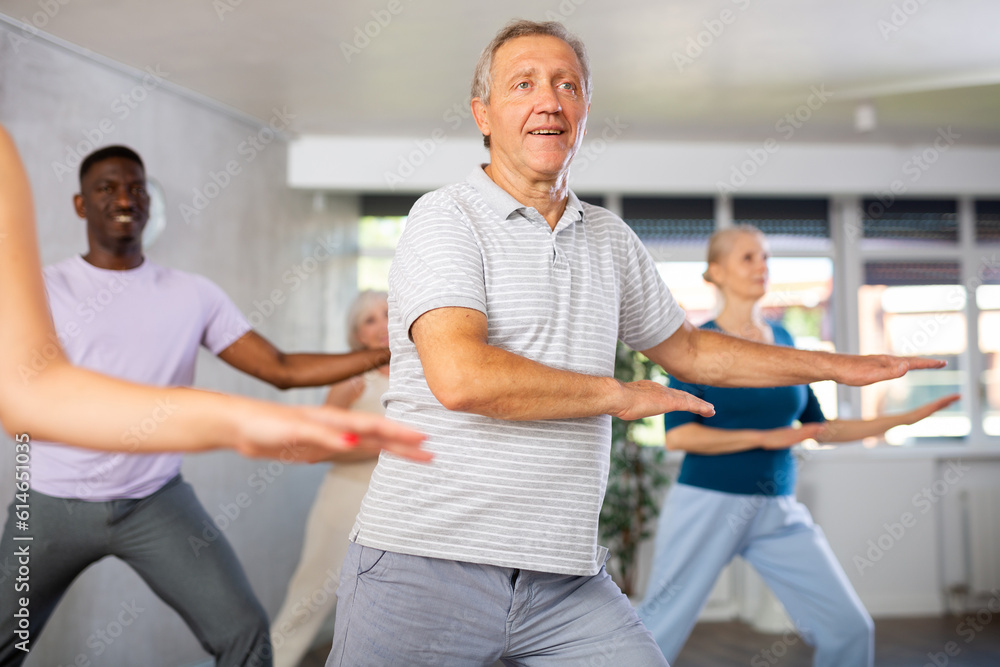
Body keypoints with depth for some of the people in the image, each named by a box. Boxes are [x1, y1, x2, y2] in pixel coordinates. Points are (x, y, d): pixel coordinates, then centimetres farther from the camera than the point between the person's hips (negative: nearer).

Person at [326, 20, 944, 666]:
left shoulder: (611, 239, 13)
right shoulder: (446, 216, -7)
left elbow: (689, 350, 27)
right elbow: (461, 376, -23)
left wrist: (842, 366, 28)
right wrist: (621, 394, -11)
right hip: (426, 564, -4)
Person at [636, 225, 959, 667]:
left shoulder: (783, 340, 11)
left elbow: (820, 428, 16)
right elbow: (677, 433, -14)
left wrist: (909, 417, 13)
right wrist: (766, 437, -16)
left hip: (779, 510, 5)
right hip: (708, 504, -5)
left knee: (850, 628, -1)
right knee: (659, 630, 0)